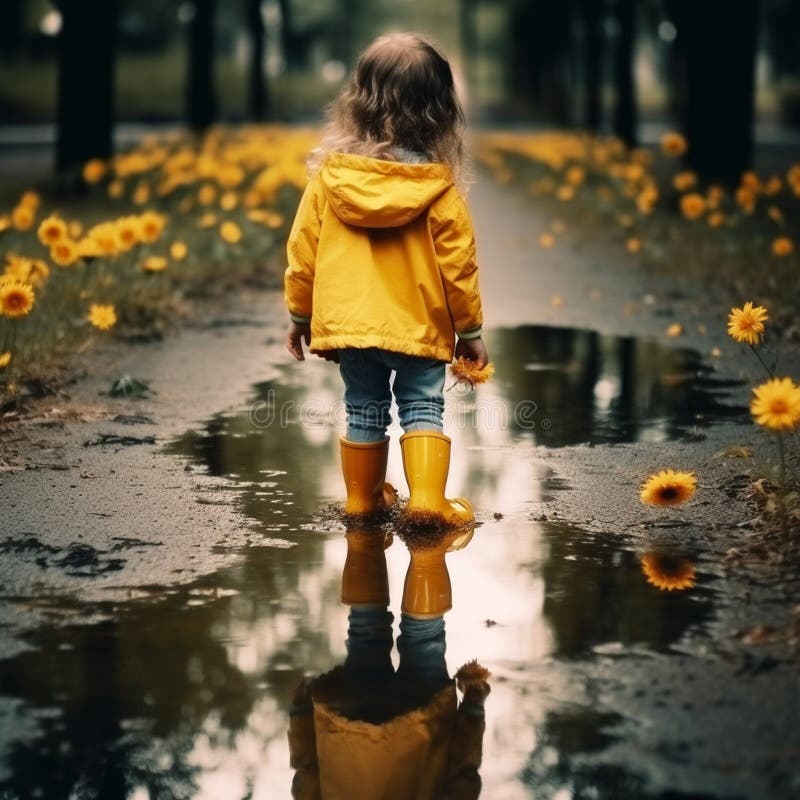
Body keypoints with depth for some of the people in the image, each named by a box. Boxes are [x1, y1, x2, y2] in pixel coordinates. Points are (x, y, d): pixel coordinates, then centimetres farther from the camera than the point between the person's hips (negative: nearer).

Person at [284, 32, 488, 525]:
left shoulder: (330, 175, -5)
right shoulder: (438, 189, -10)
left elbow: (303, 250, 1)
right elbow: (457, 264, -6)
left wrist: (300, 315, 14)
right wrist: (470, 328, 6)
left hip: (347, 320, 3)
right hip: (418, 326, -2)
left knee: (364, 407, 15)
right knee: (423, 405, 8)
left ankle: (364, 496, 25)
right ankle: (428, 495, -4)